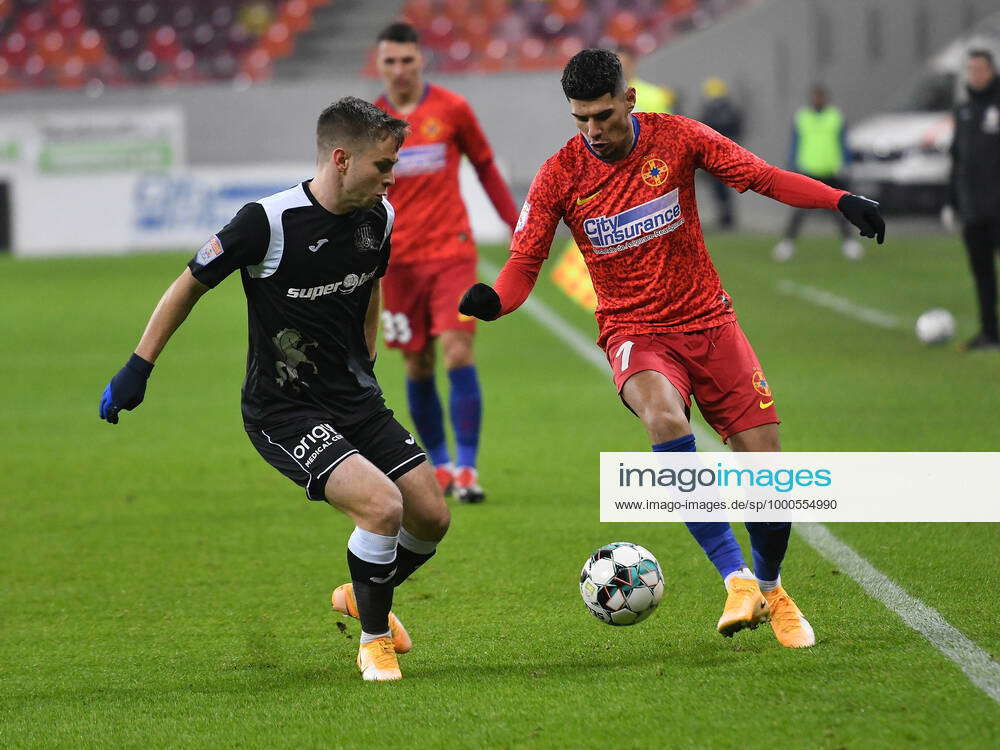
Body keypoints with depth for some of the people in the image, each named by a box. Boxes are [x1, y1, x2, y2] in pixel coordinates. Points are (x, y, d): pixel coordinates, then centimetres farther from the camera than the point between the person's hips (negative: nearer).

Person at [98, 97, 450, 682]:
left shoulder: (379, 217, -3)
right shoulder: (268, 222, -22)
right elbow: (192, 283, -8)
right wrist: (138, 368, -4)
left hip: (355, 398, 7)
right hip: (282, 411, -7)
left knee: (431, 518, 3)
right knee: (382, 505, -25)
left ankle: (363, 596, 34)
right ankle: (374, 640, -2)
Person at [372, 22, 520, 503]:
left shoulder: (451, 109, 0)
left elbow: (486, 168, 11)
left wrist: (516, 224, 7)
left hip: (451, 250, -2)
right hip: (399, 260, 2)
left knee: (459, 354, -14)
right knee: (418, 367, 5)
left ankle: (466, 468, -12)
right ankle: (439, 464, 20)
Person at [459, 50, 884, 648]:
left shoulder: (677, 138, -4)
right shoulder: (559, 176, -6)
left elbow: (763, 176, -3)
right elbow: (524, 264, -4)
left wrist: (841, 201, -17)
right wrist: (493, 299, -27)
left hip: (709, 322, 2)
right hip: (635, 331, -2)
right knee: (665, 420, -35)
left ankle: (770, 589, 25)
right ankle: (736, 578, -30)